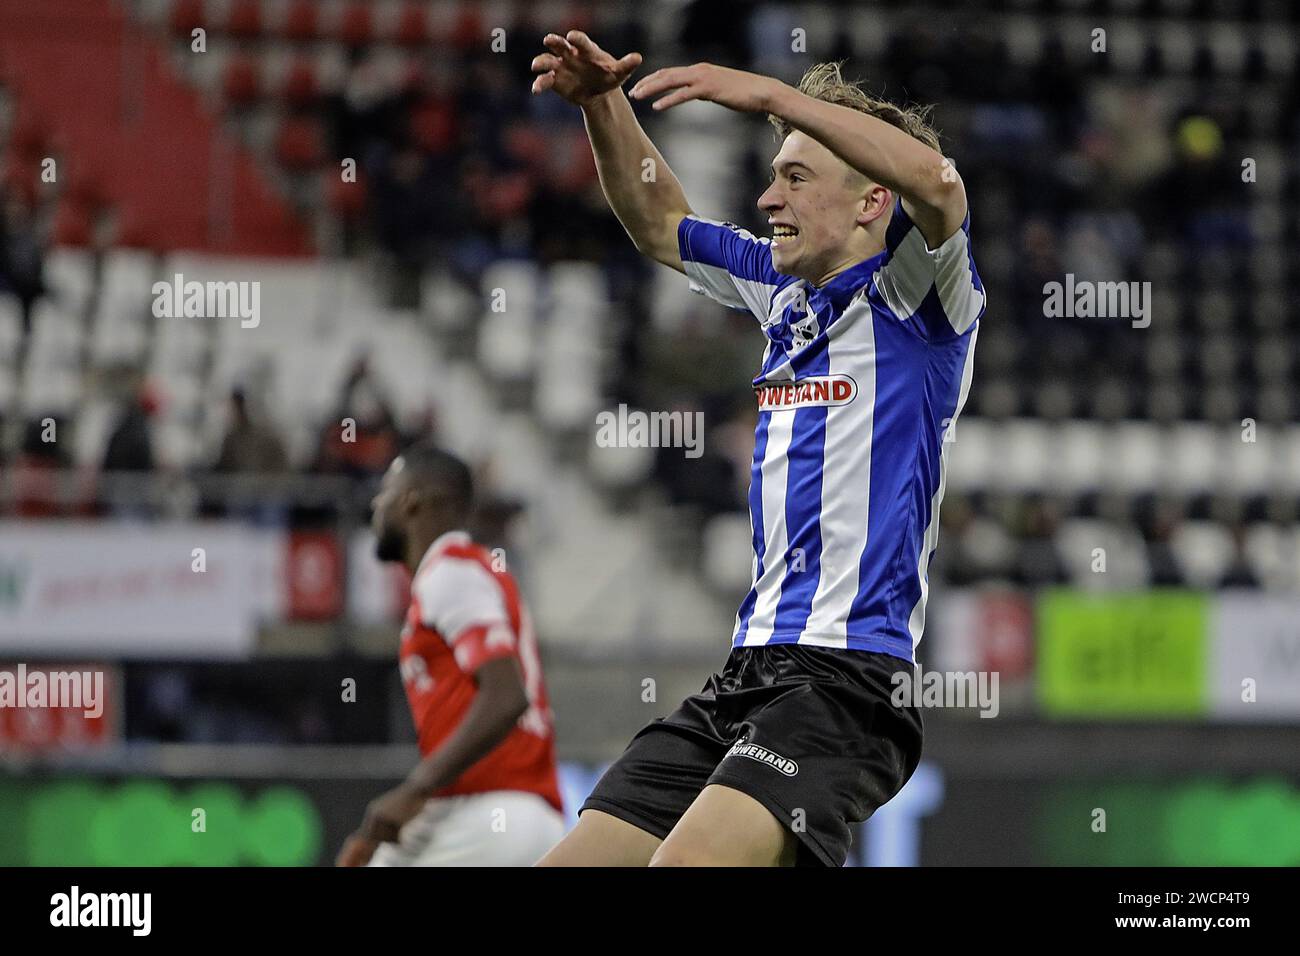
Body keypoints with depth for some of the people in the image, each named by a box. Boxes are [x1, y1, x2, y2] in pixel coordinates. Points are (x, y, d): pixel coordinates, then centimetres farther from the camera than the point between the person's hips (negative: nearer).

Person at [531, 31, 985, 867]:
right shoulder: (785, 289, 19)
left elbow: (936, 183, -24)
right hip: (746, 672, 9)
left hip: (849, 679, -9)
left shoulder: (910, 291, -3)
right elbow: (660, 224, 33)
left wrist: (768, 94, -25)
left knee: (690, 861, -30)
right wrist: (604, 105, 18)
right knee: (575, 862, 2)